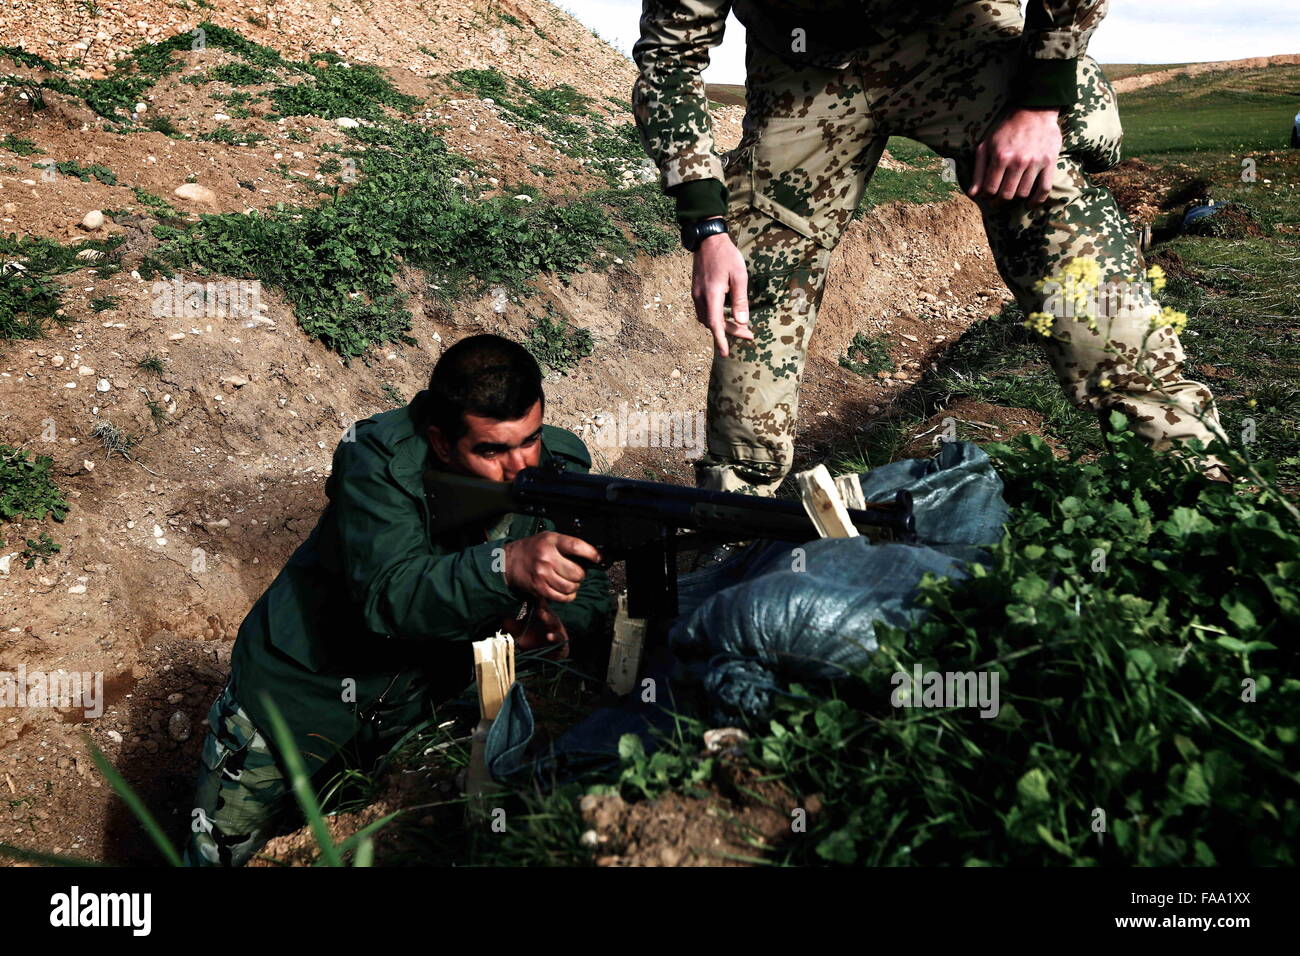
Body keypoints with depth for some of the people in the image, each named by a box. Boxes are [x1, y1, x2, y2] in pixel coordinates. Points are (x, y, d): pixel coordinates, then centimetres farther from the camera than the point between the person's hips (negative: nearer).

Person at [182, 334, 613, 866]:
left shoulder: (560, 468, -14)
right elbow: (389, 596, -40)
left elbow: (591, 593, -12)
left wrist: (551, 621, -36)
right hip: (296, 697, -3)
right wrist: (506, 566, -57)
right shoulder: (380, 459, -28)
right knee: (219, 852, 14)